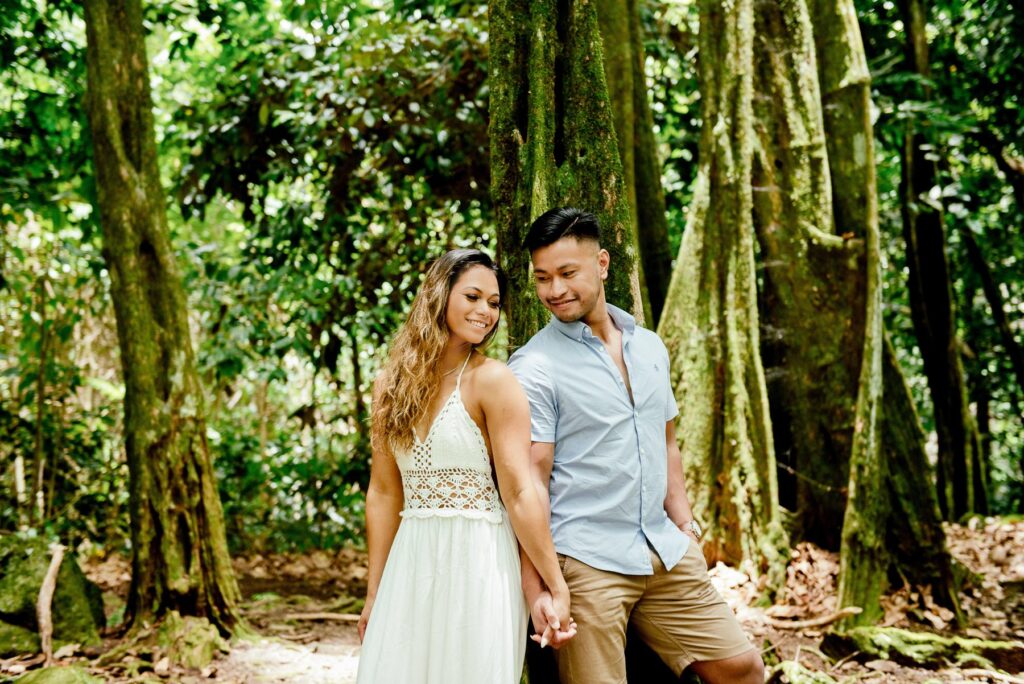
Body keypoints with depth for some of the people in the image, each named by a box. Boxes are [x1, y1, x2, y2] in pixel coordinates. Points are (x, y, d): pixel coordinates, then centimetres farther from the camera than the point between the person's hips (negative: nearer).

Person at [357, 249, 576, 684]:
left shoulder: (492, 380, -8)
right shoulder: (391, 384, 6)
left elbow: (520, 492, -11)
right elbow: (384, 492, 9)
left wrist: (557, 590, -14)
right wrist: (374, 593, 10)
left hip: (478, 565, -4)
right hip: (410, 566, 4)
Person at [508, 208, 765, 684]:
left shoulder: (650, 348, 11)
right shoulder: (533, 367, -8)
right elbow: (530, 481, -12)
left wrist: (684, 527, 12)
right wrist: (536, 590, -17)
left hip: (667, 555, 6)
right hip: (585, 564, -5)